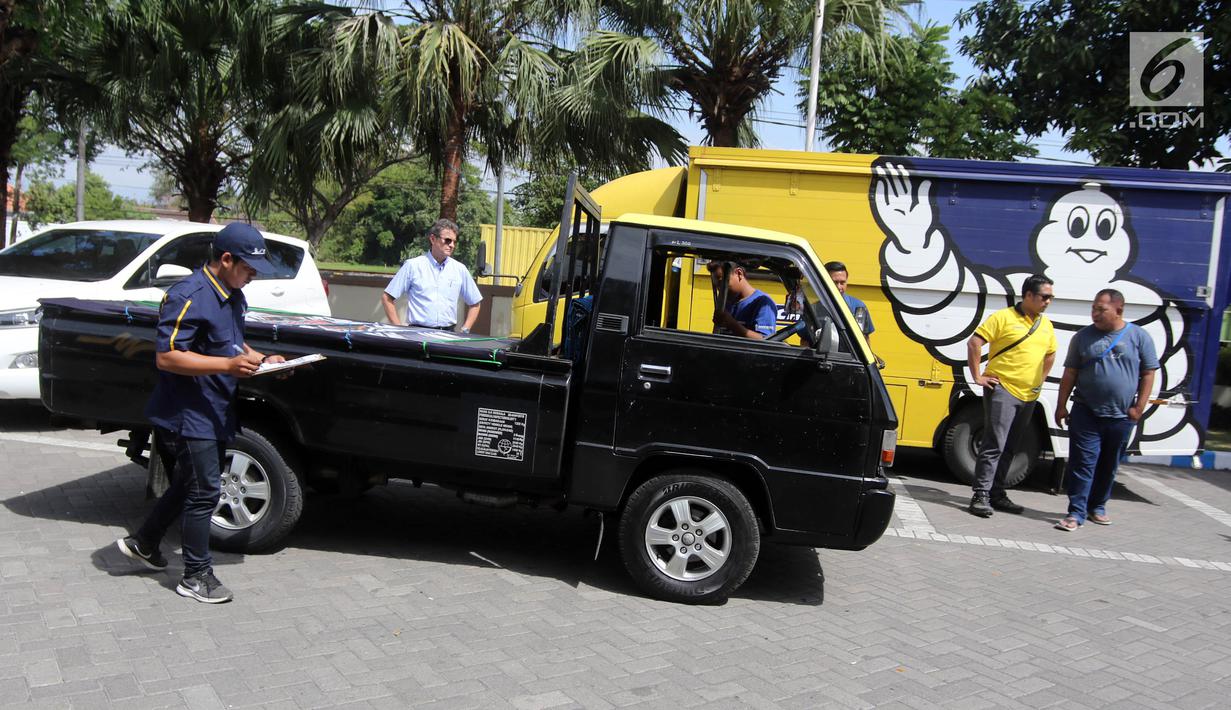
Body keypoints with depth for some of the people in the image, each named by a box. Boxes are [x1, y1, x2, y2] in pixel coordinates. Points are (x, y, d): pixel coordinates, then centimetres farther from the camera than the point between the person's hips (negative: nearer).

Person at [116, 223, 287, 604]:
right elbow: (166, 358, -25)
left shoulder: (232, 295, 10)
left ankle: (143, 542, 39)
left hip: (215, 412, 10)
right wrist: (228, 365, -31)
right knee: (203, 492, -2)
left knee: (189, 485, 21)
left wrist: (262, 359, 4)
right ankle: (196, 576, 11)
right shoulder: (189, 297, -21)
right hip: (189, 415, -10)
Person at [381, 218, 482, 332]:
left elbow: (475, 303, 21)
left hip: (448, 334, 2)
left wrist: (464, 330, 11)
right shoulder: (413, 265, 5)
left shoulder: (460, 269, 11)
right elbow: (387, 298, 6)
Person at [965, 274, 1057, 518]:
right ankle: (981, 496, -6)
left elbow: (1050, 354, 29)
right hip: (1002, 390, -7)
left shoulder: (1046, 325, 13)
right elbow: (974, 343, -11)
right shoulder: (1003, 317, -7)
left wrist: (1039, 380, 19)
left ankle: (997, 494, 20)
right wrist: (978, 377, -11)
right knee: (994, 445, -9)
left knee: (1008, 448, 12)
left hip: (1028, 396, 7)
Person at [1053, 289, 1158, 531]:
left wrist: (1139, 407, -3)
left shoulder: (1139, 337, 1)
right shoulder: (1083, 337, 3)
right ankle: (1076, 513, -4)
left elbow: (1148, 374, 3)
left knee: (1108, 465, 13)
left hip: (1121, 417, 1)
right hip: (1086, 414, 0)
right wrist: (1061, 406, 1)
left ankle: (1097, 507, 28)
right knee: (1082, 463, -5)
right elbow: (1070, 374, 5)